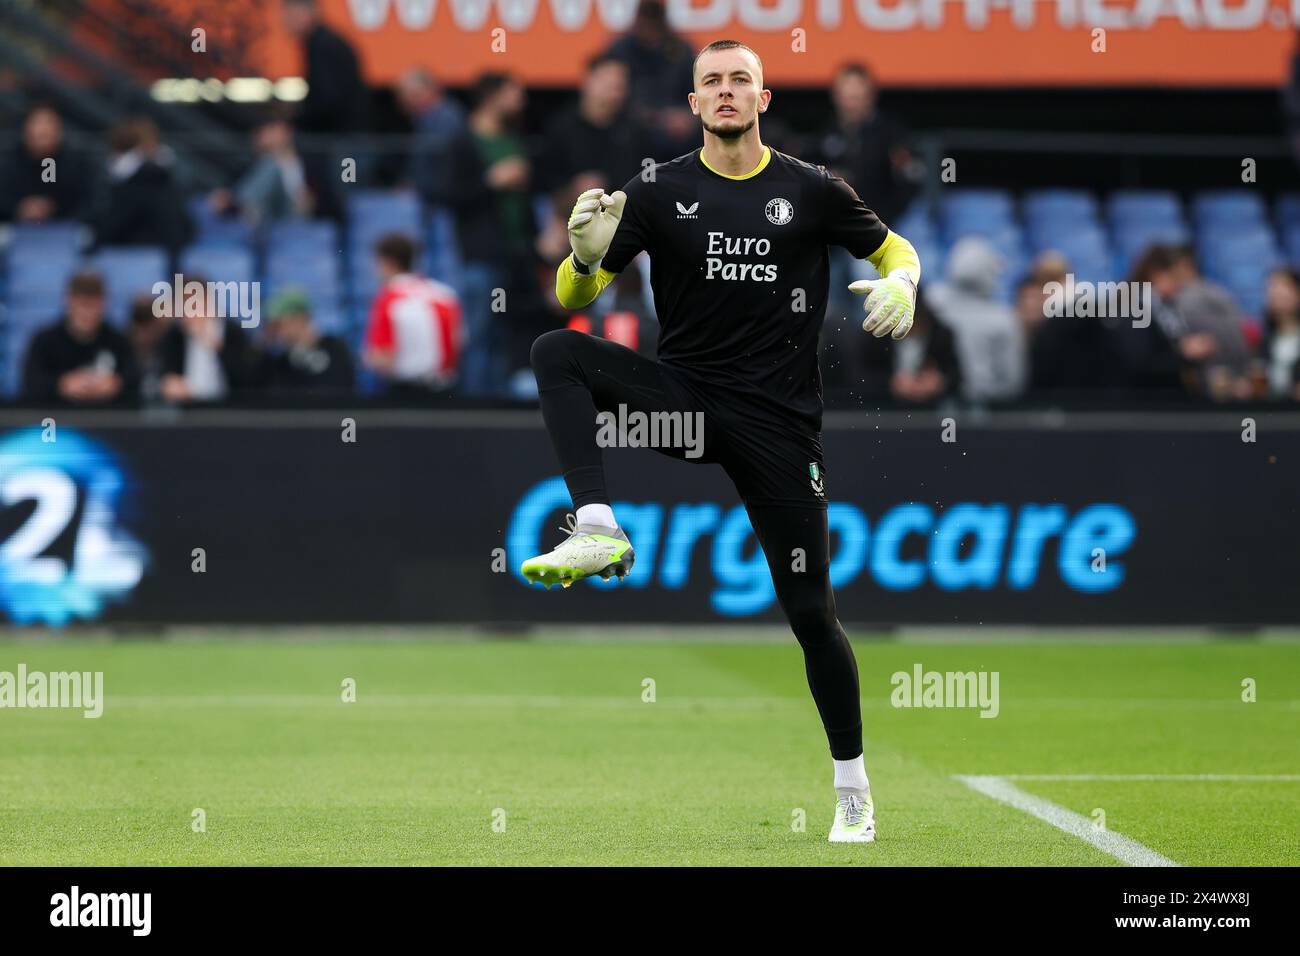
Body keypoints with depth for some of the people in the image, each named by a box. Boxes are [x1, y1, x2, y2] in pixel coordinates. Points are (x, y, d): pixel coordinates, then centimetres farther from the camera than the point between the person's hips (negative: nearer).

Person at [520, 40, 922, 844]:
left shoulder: (811, 191, 1)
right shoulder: (661, 193, 1)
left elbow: (894, 248, 14)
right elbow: (574, 298, -1)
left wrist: (902, 283, -10)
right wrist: (586, 256, -24)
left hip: (779, 418, -1)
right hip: (685, 397, 1)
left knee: (811, 611, -2)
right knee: (557, 353, -23)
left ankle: (853, 790, 13)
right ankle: (598, 531, -33)